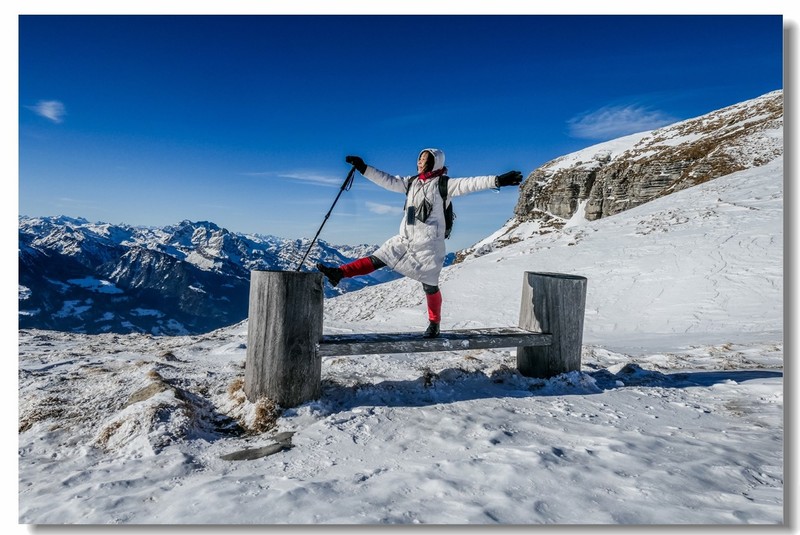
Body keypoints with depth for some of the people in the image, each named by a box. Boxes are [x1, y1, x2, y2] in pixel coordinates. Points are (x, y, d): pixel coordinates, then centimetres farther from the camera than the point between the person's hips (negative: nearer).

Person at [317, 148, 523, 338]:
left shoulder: (443, 184, -8)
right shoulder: (411, 182, 11)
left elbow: (469, 184, -19)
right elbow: (388, 180, 13)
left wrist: (498, 180, -31)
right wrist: (363, 168, 10)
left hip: (428, 243, -5)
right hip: (405, 239, 5)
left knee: (429, 285, 3)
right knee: (377, 260, 6)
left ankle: (434, 324, 19)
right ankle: (338, 274, 9)